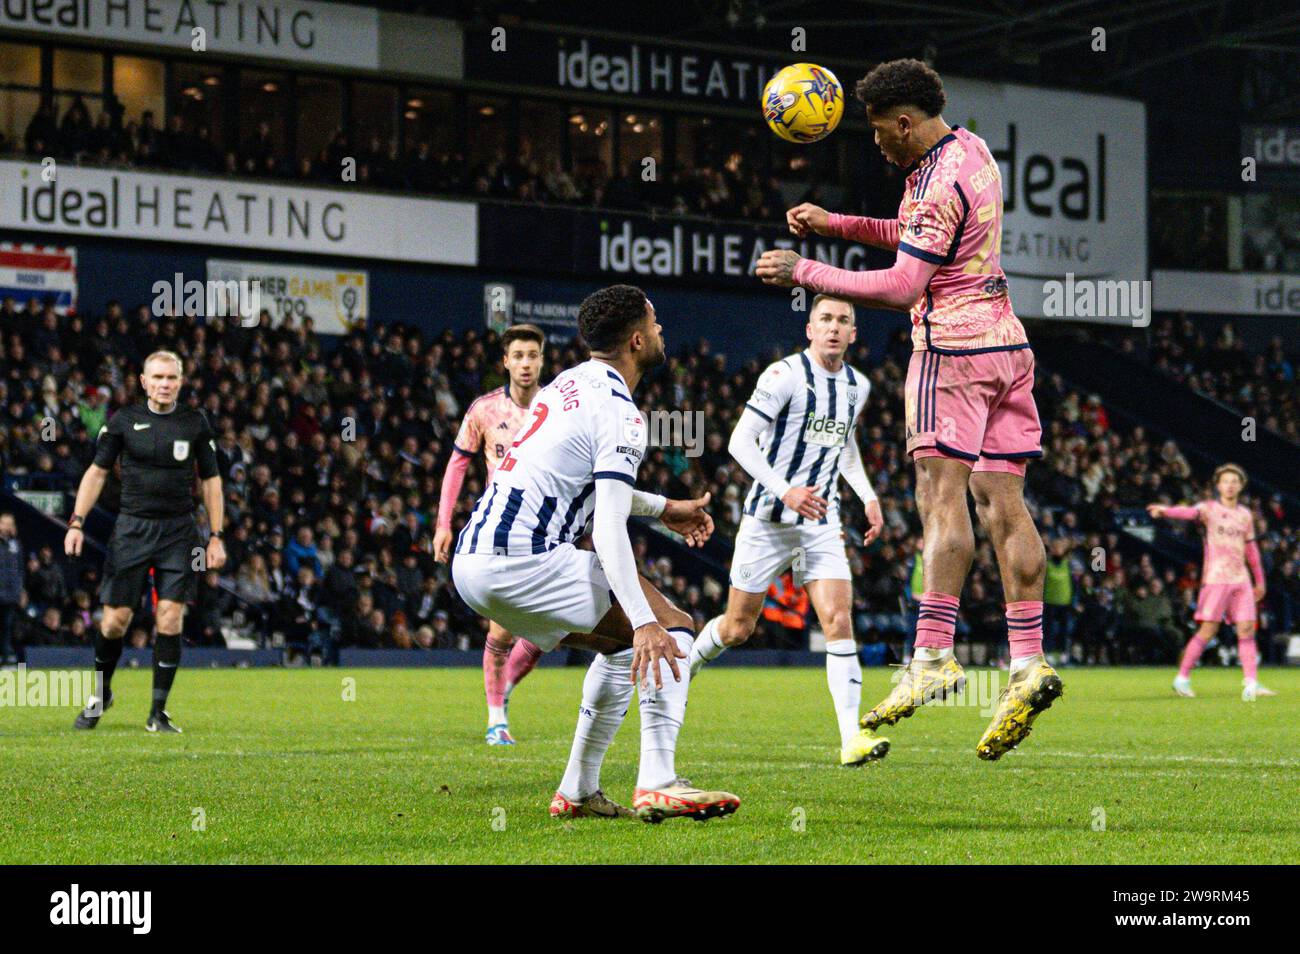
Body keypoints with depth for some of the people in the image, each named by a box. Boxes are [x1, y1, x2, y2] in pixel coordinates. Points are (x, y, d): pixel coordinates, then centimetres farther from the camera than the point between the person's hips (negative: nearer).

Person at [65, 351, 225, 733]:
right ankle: (100, 694, 23)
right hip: (132, 527, 0)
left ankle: (158, 712, 0)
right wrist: (76, 522, -1)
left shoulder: (195, 424, 5)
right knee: (115, 619, -2)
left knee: (170, 618, -9)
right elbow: (97, 472, 8)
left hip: (179, 533, 0)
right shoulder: (123, 421, 2)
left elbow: (211, 480, 11)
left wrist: (216, 537, 6)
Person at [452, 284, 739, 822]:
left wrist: (661, 508, 38)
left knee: (622, 646, 24)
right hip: (525, 561, -9)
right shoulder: (620, 415, -10)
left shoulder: (571, 384, 19)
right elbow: (608, 530, -21)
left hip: (469, 564, 9)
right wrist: (644, 623, -28)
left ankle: (577, 792, 19)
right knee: (673, 629, -5)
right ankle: (658, 784, -17)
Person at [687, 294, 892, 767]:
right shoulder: (785, 374, -12)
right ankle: (683, 669, 37)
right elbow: (740, 441, -16)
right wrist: (785, 491, -28)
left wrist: (868, 496, 14)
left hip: (821, 521, 4)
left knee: (839, 618, -14)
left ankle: (852, 737, -19)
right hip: (769, 517, -4)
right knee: (738, 627, 5)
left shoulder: (858, 385, 9)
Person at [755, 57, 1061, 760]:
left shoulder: (940, 181, -15)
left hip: (952, 344, -9)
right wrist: (832, 223, 23)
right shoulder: (970, 151, 15)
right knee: (1002, 501, 3)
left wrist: (804, 273, -12)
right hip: (1004, 340, 9)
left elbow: (902, 286, -19)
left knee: (942, 497, -12)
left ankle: (933, 656, -19)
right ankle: (1028, 662, -5)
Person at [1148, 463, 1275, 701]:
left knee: (1247, 629, -2)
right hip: (1216, 580, -5)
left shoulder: (1245, 515, 16)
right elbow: (1189, 512, -22)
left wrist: (1260, 581, 27)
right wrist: (1165, 511, -44)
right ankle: (1182, 678, 2)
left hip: (1241, 581, 5)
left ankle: (1251, 684, -2)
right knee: (1208, 630, -8)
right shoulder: (1209, 509, -1)